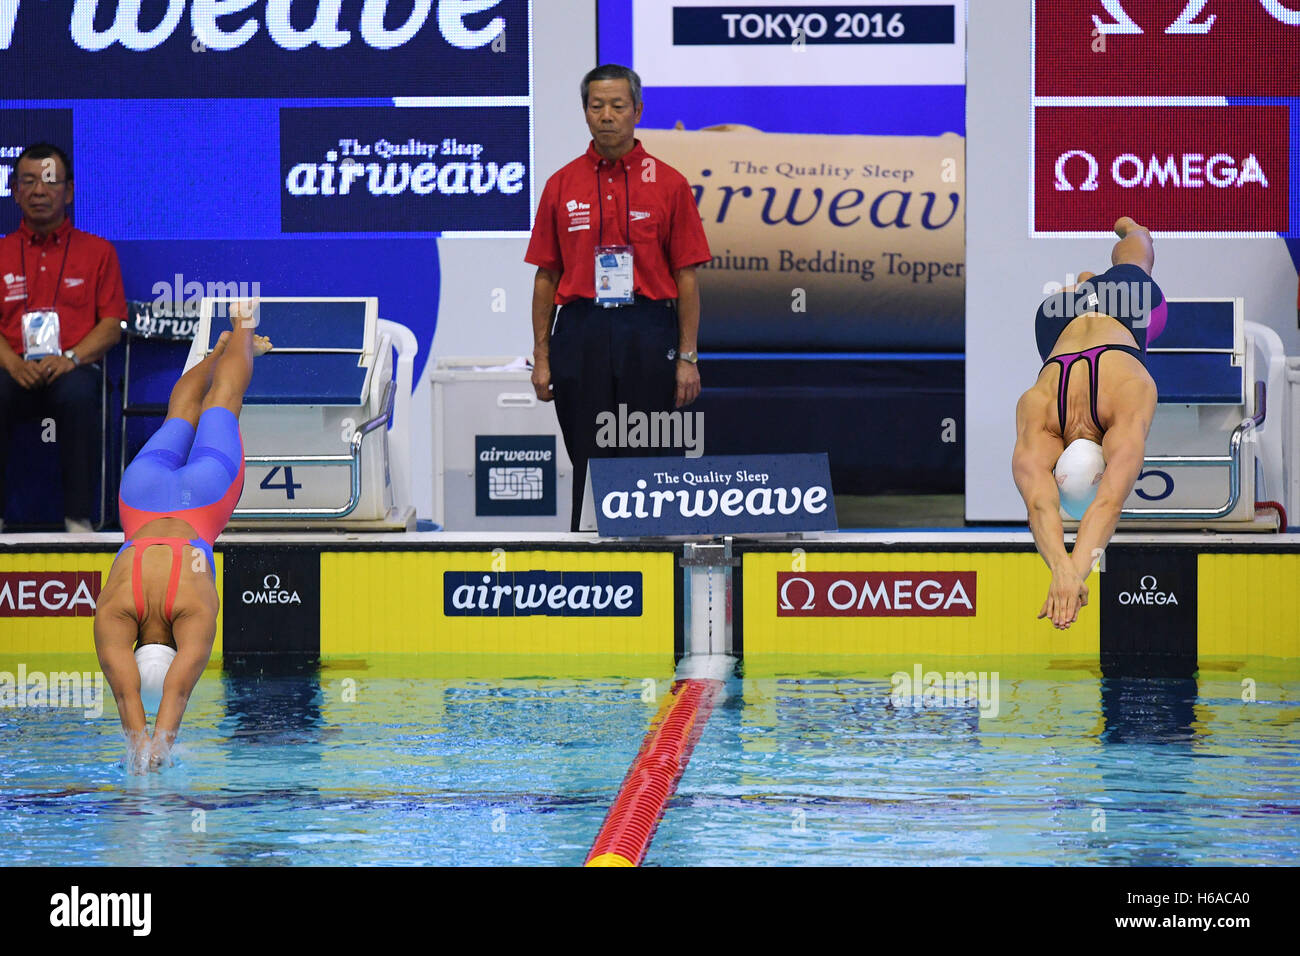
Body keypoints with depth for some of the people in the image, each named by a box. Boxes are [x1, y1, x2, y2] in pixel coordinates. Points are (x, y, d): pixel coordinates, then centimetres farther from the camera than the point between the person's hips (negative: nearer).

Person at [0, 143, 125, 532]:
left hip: (72, 368, -1)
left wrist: (69, 358, -11)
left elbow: (112, 324, 8)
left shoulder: (97, 251, 16)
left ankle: (79, 517, -34)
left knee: (78, 394, -38)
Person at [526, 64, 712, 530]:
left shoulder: (668, 184, 3)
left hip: (648, 334, -1)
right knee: (588, 461, 3)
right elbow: (546, 276, 9)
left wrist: (687, 356, -4)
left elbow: (686, 277, 2)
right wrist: (541, 356, 4)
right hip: (581, 332, 1)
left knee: (648, 458, 0)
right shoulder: (562, 186, 8)